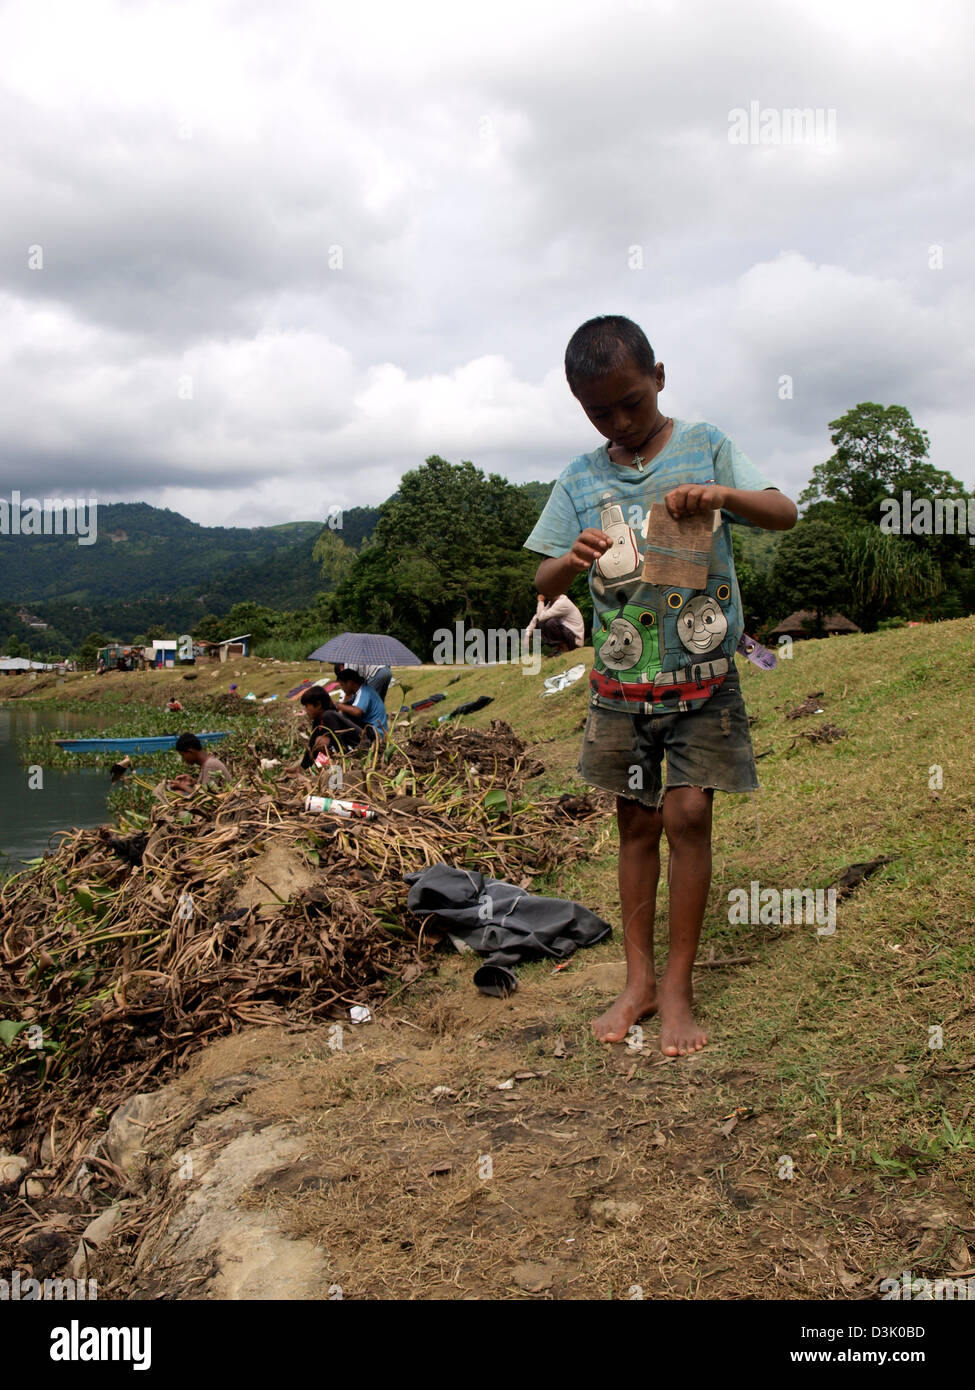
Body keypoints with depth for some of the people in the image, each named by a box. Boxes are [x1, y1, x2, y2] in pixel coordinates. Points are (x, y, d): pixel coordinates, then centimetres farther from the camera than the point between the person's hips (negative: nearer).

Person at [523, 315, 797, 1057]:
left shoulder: (705, 446, -1)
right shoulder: (581, 479, 4)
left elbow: (786, 513, -7)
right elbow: (543, 584, 1)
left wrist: (721, 494, -27)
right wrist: (572, 561, -23)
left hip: (703, 676, -2)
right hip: (621, 681, 2)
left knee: (687, 813, -7)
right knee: (637, 822, 8)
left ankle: (678, 984, 6)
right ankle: (639, 979, 19)